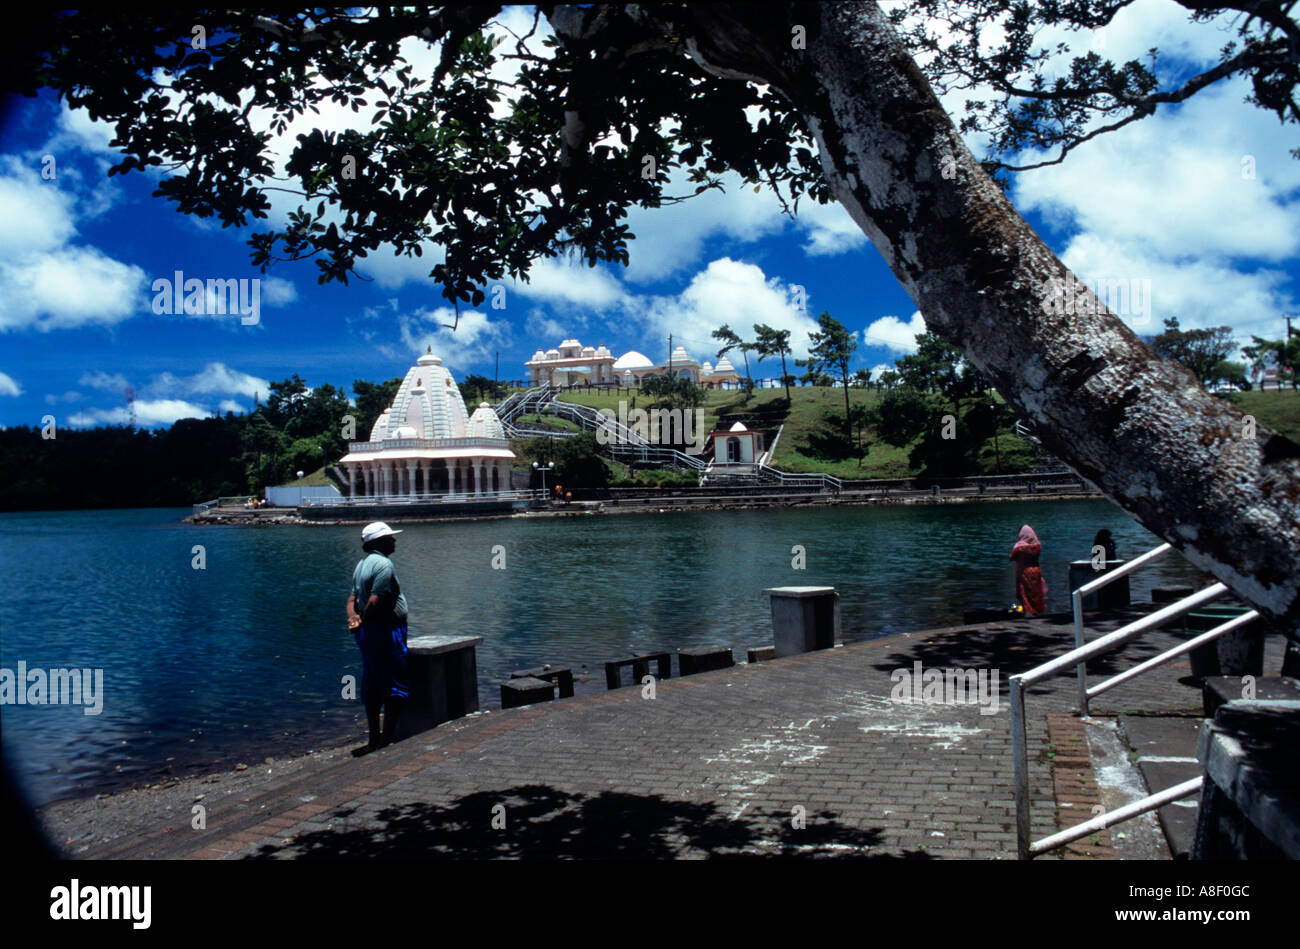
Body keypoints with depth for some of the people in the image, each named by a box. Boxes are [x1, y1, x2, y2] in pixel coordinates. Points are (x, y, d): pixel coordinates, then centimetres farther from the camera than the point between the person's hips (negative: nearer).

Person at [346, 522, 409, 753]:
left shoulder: (362, 564, 16)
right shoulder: (383, 564, -15)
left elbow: (353, 598, 9)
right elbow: (375, 600, -23)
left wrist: (353, 617, -7)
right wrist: (362, 622, -11)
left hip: (367, 636, 10)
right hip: (386, 632, -10)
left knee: (372, 689, 14)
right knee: (396, 687, -5)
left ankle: (374, 739, 21)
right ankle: (387, 739, -4)